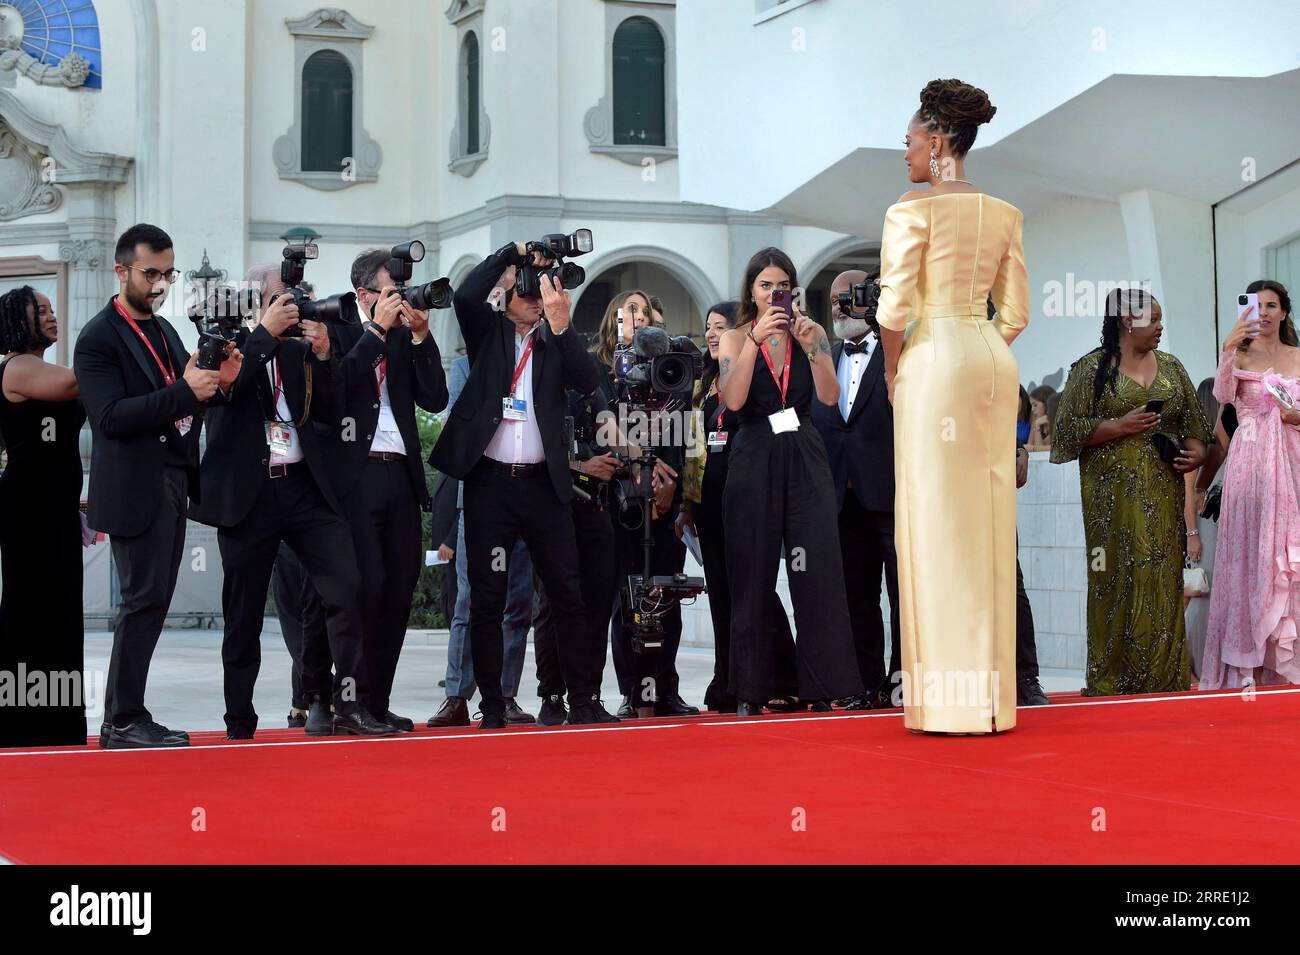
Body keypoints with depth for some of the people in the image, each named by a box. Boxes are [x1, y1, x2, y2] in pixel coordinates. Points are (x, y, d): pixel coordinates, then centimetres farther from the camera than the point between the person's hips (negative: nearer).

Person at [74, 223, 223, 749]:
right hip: (135, 487, -8)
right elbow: (111, 416, -19)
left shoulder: (164, 330, 18)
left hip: (173, 483, 8)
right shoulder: (98, 338, -8)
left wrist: (210, 383, -2)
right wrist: (185, 393, -23)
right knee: (144, 600, -9)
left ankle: (126, 716, 13)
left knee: (152, 603, 8)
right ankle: (124, 720, -3)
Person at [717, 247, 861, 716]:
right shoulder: (735, 338, 6)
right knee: (753, 575, 1)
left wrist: (809, 343, -15)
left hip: (805, 461, 1)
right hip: (754, 462, -1)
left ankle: (821, 688, -4)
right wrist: (756, 338, -16)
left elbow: (830, 397, -4)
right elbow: (733, 399, -11)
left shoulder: (812, 332, 10)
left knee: (817, 570, -6)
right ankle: (751, 691, 6)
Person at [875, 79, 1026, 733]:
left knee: (938, 524, -3)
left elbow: (894, 307, -12)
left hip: (934, 358, -6)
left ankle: (945, 696, -1)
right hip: (994, 359, 6)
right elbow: (1015, 311, 12)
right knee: (991, 524, 8)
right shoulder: (1004, 214, 12)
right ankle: (992, 695, 12)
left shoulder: (911, 210, -7)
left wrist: (892, 372, 3)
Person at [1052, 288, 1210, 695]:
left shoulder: (1171, 367, 14)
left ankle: (1163, 678, 6)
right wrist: (1121, 426, -14)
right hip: (1113, 492, -4)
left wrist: (1196, 452, -2)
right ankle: (1112, 681, 0)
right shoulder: (1092, 368, 0)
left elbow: (1195, 423, 18)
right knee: (1118, 578, -5)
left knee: (1162, 578, 1)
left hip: (1162, 493, 4)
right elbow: (1070, 429, -4)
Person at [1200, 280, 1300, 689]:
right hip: (1250, 462, -2)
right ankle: (1249, 666, -4)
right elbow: (1223, 394, -14)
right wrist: (1229, 348, -25)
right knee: (1251, 554, -5)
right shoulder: (1239, 355, 6)